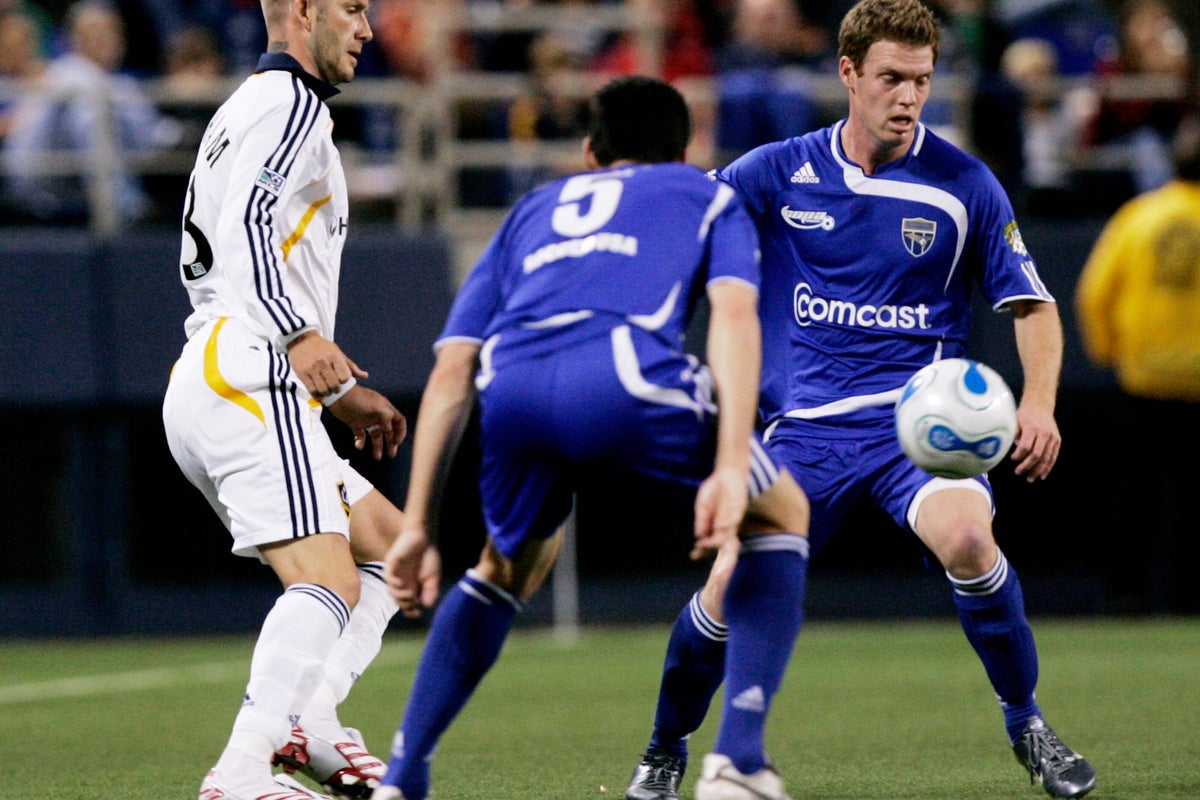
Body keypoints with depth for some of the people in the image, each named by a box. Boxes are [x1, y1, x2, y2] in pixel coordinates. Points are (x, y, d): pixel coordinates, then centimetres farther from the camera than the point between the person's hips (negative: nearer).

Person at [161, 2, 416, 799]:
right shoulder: (290, 104, -3)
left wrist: (340, 391, 31)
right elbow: (246, 223, -20)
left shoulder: (244, 110, 29)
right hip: (248, 382, -10)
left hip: (204, 386, 10)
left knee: (392, 546, 15)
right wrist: (301, 336, -32)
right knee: (329, 582, -20)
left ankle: (307, 722, -1)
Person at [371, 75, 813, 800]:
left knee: (513, 566, 34)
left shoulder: (534, 210, 39)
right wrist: (730, 467, -2)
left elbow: (451, 373, 29)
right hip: (629, 378, -3)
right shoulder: (706, 196, 31)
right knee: (783, 516, 23)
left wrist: (419, 527, 28)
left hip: (513, 393, 4)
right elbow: (735, 314, 9)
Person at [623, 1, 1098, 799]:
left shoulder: (964, 184, -3)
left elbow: (1032, 305, 3)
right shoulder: (780, 172, 0)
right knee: (730, 592, -10)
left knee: (966, 539, -31)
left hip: (918, 418, -2)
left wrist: (1038, 403, -12)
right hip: (808, 425, 2)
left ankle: (1027, 725, -7)